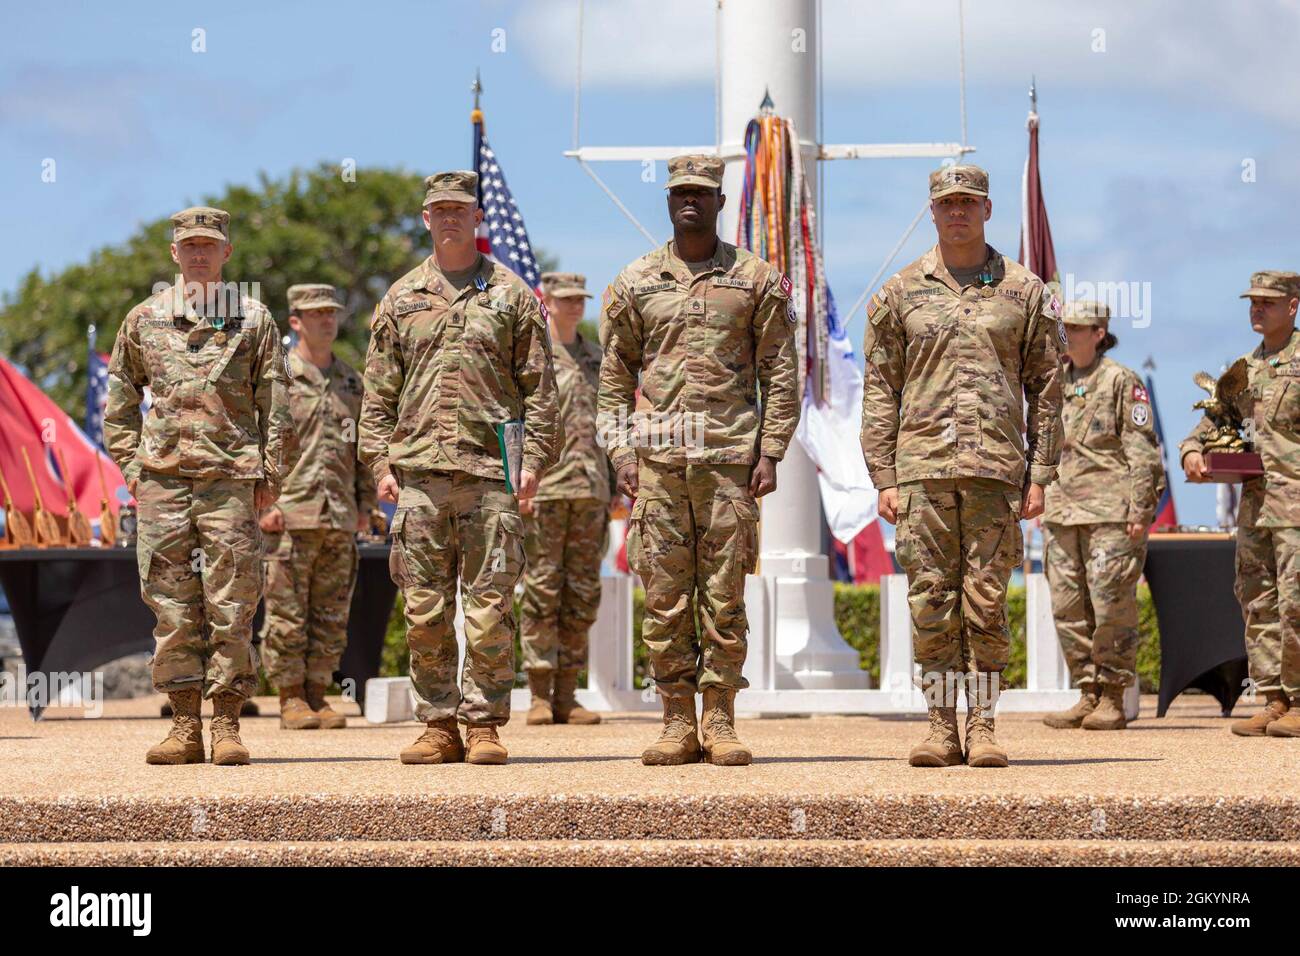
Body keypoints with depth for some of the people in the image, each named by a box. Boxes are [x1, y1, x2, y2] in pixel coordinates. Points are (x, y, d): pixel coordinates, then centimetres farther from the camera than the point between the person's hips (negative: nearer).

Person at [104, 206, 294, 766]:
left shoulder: (253, 320, 10)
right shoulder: (144, 319, 13)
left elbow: (276, 408, 8)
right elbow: (118, 407, 18)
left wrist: (270, 477, 1)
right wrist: (132, 468, 8)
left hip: (231, 478, -2)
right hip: (162, 479, 2)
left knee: (231, 606, -4)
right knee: (172, 606, 0)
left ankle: (227, 726, 0)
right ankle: (184, 724, 5)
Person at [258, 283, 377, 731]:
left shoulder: (351, 381, 16)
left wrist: (365, 503, 13)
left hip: (340, 519, 5)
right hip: (290, 514, -5)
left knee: (331, 616, 6)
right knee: (287, 614, -3)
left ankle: (317, 695, 12)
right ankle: (290, 700, 2)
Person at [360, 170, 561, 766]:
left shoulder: (511, 294, 8)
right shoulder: (401, 298, 13)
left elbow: (539, 387, 6)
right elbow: (378, 391, 13)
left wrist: (535, 459, -3)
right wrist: (380, 463, 4)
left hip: (490, 472, -2)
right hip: (419, 472, 2)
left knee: (490, 607, -3)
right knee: (424, 608, 2)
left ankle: (484, 724, 3)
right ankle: (438, 723, 9)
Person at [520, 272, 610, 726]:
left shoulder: (595, 357, 17)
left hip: (591, 488, 5)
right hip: (544, 486, -5)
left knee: (583, 595, 4)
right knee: (541, 591, -5)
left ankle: (567, 695, 8)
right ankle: (539, 696, -2)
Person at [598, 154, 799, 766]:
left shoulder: (757, 280, 7)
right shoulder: (634, 283, 11)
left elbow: (780, 374, 6)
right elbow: (614, 376, 13)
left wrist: (770, 453, -2)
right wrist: (621, 452, 3)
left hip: (730, 459, -1)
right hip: (657, 460, 1)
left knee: (724, 595, 0)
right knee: (665, 595, 1)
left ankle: (720, 721, 6)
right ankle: (677, 723, 7)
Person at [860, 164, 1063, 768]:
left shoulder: (1024, 292, 8)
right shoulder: (901, 293, 9)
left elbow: (1045, 388, 9)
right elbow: (880, 391, 8)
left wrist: (1040, 476, 2)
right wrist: (883, 478, 1)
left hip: (996, 469, -1)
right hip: (922, 466, 1)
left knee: (986, 602, -1)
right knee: (931, 601, 0)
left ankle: (983, 727, 5)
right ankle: (941, 728, 6)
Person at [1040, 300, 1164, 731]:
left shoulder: (1121, 381, -3)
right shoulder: (1056, 383, 16)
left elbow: (1143, 450, -6)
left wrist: (1140, 510, -12)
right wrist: (1040, 501, 17)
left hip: (1110, 512, -6)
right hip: (1062, 510, 7)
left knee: (1112, 606, -6)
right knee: (1068, 608, 4)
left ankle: (1113, 700, 0)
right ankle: (1087, 695, 11)